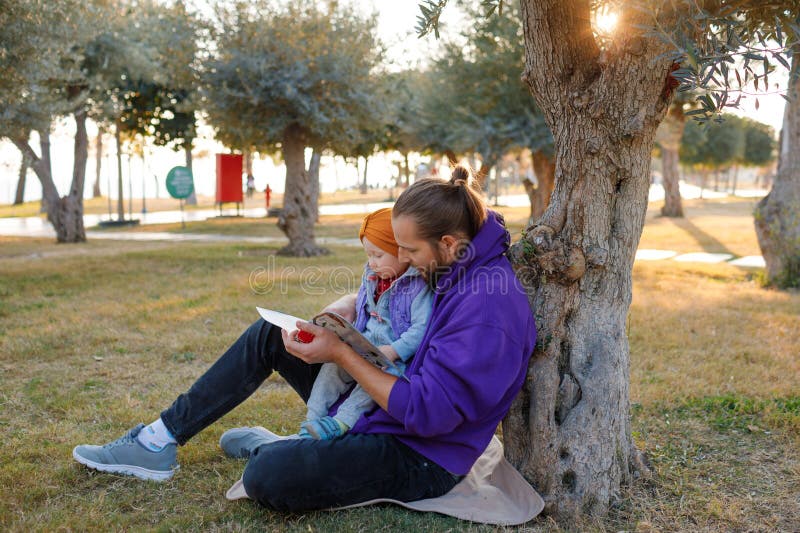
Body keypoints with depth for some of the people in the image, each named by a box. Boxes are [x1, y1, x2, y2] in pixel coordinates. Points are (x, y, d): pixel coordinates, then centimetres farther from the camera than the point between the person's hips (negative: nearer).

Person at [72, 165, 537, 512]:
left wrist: (340, 353, -25)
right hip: (382, 408, 9)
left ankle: (268, 447, 7)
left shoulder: (488, 303, -28)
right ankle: (160, 441, 10)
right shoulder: (442, 267, 0)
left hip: (421, 456, -9)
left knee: (266, 477, -30)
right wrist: (344, 309, -6)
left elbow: (426, 412, -30)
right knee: (269, 335, 4)